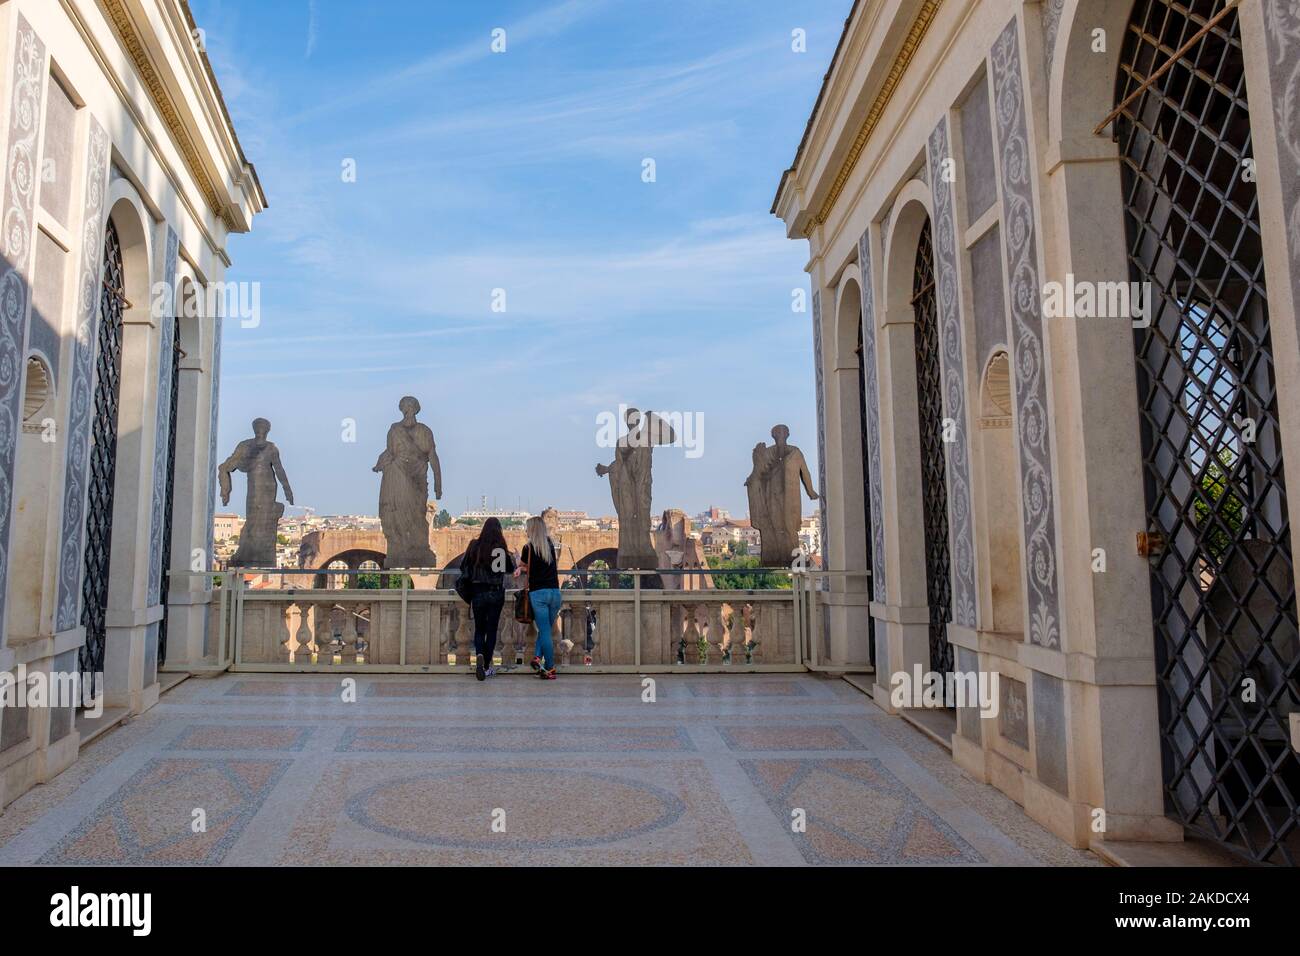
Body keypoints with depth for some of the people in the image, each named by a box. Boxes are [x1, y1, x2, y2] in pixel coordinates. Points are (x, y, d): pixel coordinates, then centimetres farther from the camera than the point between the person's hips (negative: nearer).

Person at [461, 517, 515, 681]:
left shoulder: (475, 545, -4)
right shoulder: (502, 548, -8)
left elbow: (463, 567, 0)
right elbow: (511, 569, -2)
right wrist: (517, 564, 19)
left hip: (478, 592, 1)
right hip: (496, 593, -1)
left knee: (479, 629, 11)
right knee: (491, 629, 9)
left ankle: (479, 655, -16)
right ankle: (487, 667, 12)